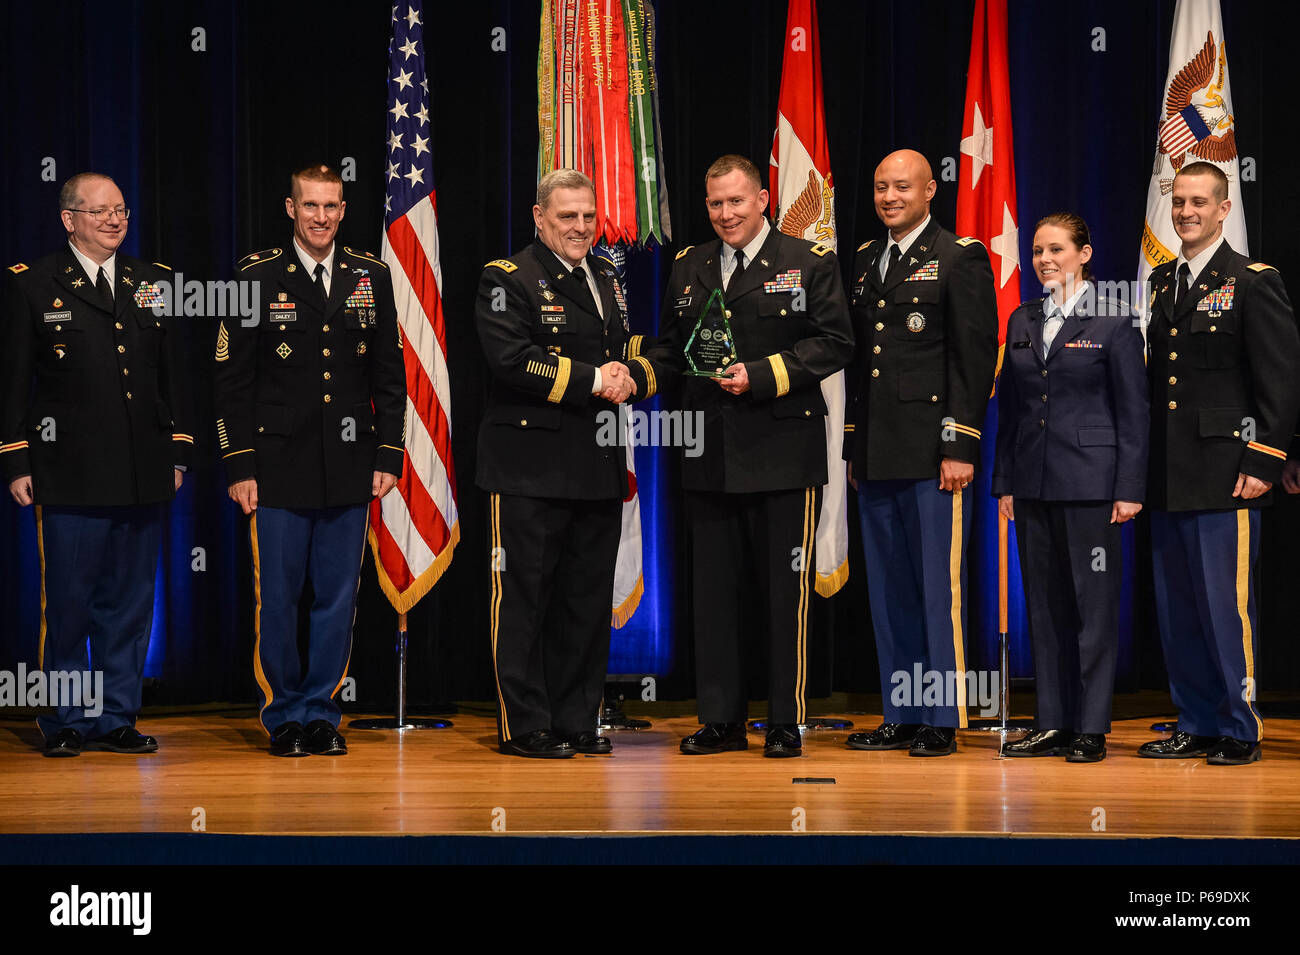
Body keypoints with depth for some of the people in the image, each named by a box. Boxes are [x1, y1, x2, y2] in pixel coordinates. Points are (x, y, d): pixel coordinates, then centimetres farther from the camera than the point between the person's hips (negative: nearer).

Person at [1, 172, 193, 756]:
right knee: (68, 602, 0)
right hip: (70, 474, -4)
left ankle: (117, 718, 16)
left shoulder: (155, 283, 14)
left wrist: (178, 453, 10)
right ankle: (67, 724, 11)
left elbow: (173, 374, 16)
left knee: (130, 602, 7)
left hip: (144, 475, 4)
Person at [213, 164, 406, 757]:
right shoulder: (256, 277, 0)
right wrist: (240, 466, -5)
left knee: (338, 597, 6)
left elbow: (389, 375, 11)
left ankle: (320, 710, 17)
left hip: (350, 468, 2)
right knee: (277, 597, 2)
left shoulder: (371, 277, 9)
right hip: (279, 465, -2)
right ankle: (283, 716, 14)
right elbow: (233, 380, 0)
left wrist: (389, 456, 4)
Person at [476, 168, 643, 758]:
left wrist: (626, 377, -2)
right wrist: (592, 380, -16)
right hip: (531, 468, -7)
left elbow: (633, 355, 22)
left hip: (599, 467, 7)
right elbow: (511, 359, -18)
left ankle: (576, 723, 19)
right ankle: (524, 727, 4)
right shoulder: (507, 278, -4)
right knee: (523, 597, -2)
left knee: (588, 601, 10)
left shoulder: (608, 281, 18)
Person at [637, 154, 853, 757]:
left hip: (783, 452, -4)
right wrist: (636, 373, -4)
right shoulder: (688, 269, 13)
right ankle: (721, 719, 16)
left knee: (785, 590, 0)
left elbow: (834, 343, -7)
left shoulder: (809, 263, 0)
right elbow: (672, 347, 16)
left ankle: (787, 722, 9)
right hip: (710, 456, 5)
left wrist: (761, 376, -16)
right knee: (713, 589, 7)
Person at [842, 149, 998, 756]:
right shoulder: (865, 261, 17)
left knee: (939, 588, -4)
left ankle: (943, 721, 2)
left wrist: (960, 445, -14)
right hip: (876, 455, 7)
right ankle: (901, 717, 16)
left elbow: (976, 358, -8)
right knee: (888, 590, 9)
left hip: (934, 454, -6)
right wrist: (854, 445, 15)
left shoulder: (960, 258, -2)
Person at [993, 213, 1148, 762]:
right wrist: (1004, 482, 10)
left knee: (1093, 602, -1)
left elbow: (1133, 410, -5)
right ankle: (1053, 724, 15)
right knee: (1044, 603, 8)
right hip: (1033, 483, 6)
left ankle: (1092, 728, 5)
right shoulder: (1022, 321, 12)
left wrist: (1130, 489, -10)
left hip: (1089, 481, -5)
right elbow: (1009, 407, 14)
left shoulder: (1114, 321, -4)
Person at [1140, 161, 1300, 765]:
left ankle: (1241, 732, 5)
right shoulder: (1161, 282, 15)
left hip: (1224, 479, -6)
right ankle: (1196, 726, 19)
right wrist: (1144, 466, 11)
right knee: (1176, 613, 9)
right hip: (1167, 480, 6)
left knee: (1226, 608, -5)